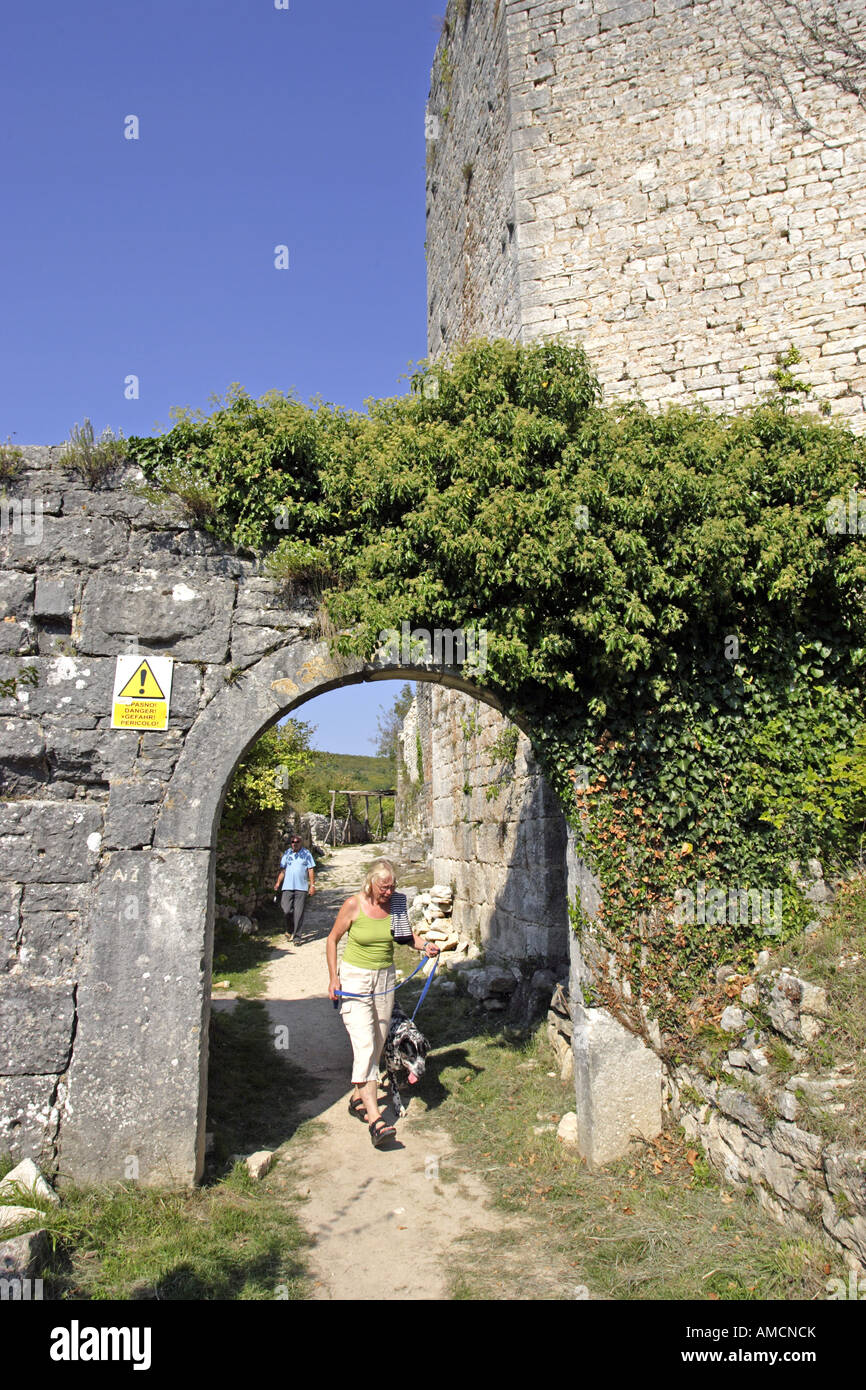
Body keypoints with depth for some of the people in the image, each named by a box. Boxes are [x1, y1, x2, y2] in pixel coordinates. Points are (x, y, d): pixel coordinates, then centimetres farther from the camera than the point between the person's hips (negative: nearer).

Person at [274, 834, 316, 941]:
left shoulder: (306, 853, 2)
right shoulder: (287, 853, 10)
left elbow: (311, 870, 2)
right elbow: (282, 870, 14)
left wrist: (312, 885, -3)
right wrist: (278, 883, 5)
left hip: (301, 887, -2)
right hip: (288, 887, 2)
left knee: (299, 912, -2)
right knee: (287, 910, -2)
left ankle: (295, 934, 6)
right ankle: (289, 930, 22)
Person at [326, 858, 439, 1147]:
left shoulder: (396, 904, -4)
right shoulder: (354, 905, -14)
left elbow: (406, 934, 12)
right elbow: (333, 939, -3)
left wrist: (425, 945, -8)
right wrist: (333, 977, -9)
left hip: (385, 978, 5)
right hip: (354, 977, -5)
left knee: (377, 1043, 10)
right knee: (364, 1044, -14)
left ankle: (358, 1098, 30)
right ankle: (375, 1119, -18)